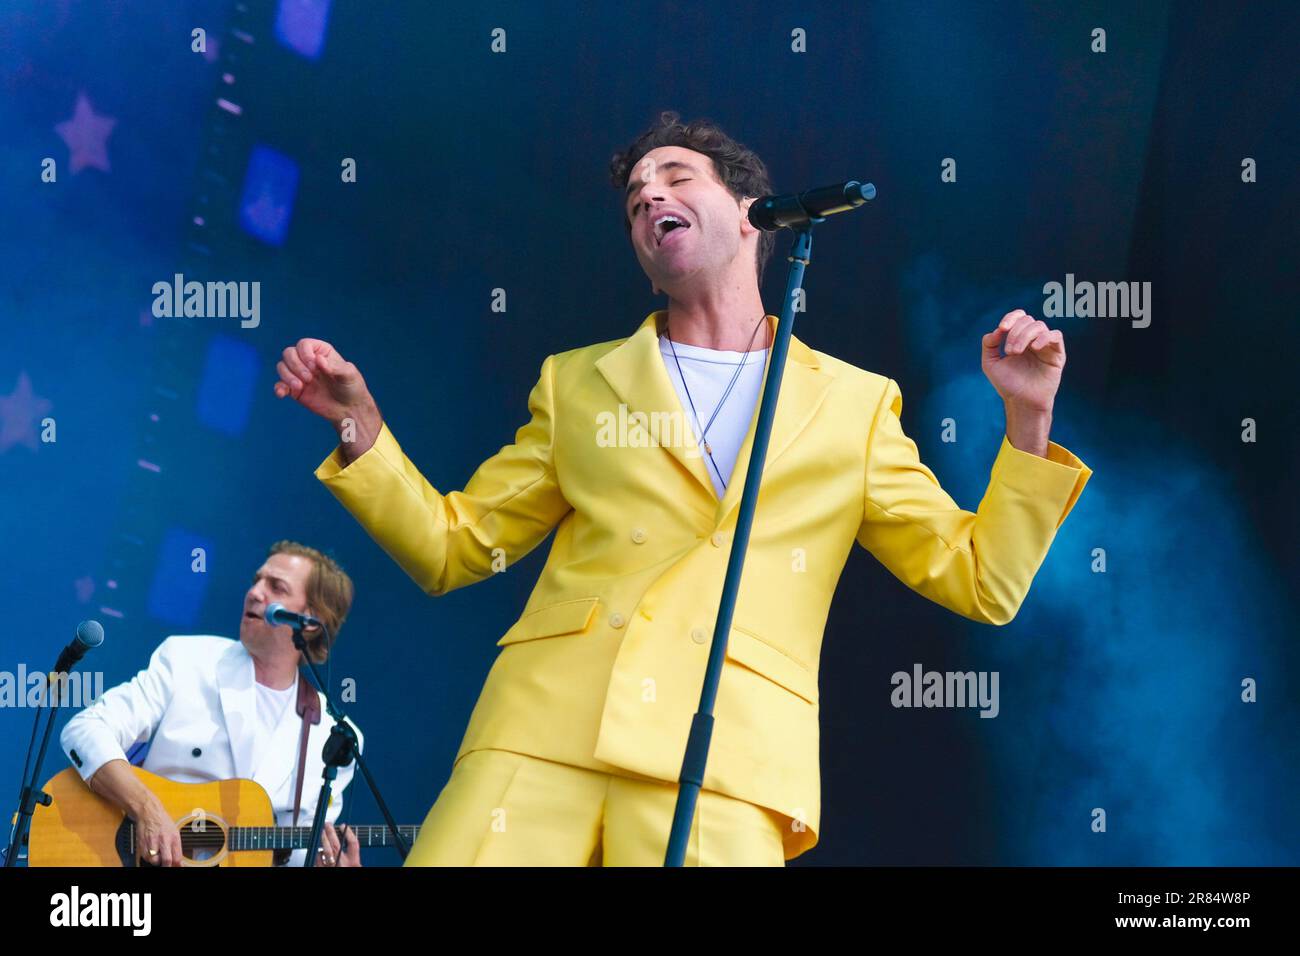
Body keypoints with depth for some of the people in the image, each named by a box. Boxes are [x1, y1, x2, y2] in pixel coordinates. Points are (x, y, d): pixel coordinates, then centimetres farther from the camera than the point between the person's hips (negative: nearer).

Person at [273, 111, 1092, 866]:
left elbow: (980, 583, 15)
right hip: (542, 735, 1)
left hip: (727, 764, -1)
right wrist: (360, 425, 9)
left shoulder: (855, 403, 18)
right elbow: (452, 547, 23)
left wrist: (1027, 419, 4)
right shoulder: (577, 383, 21)